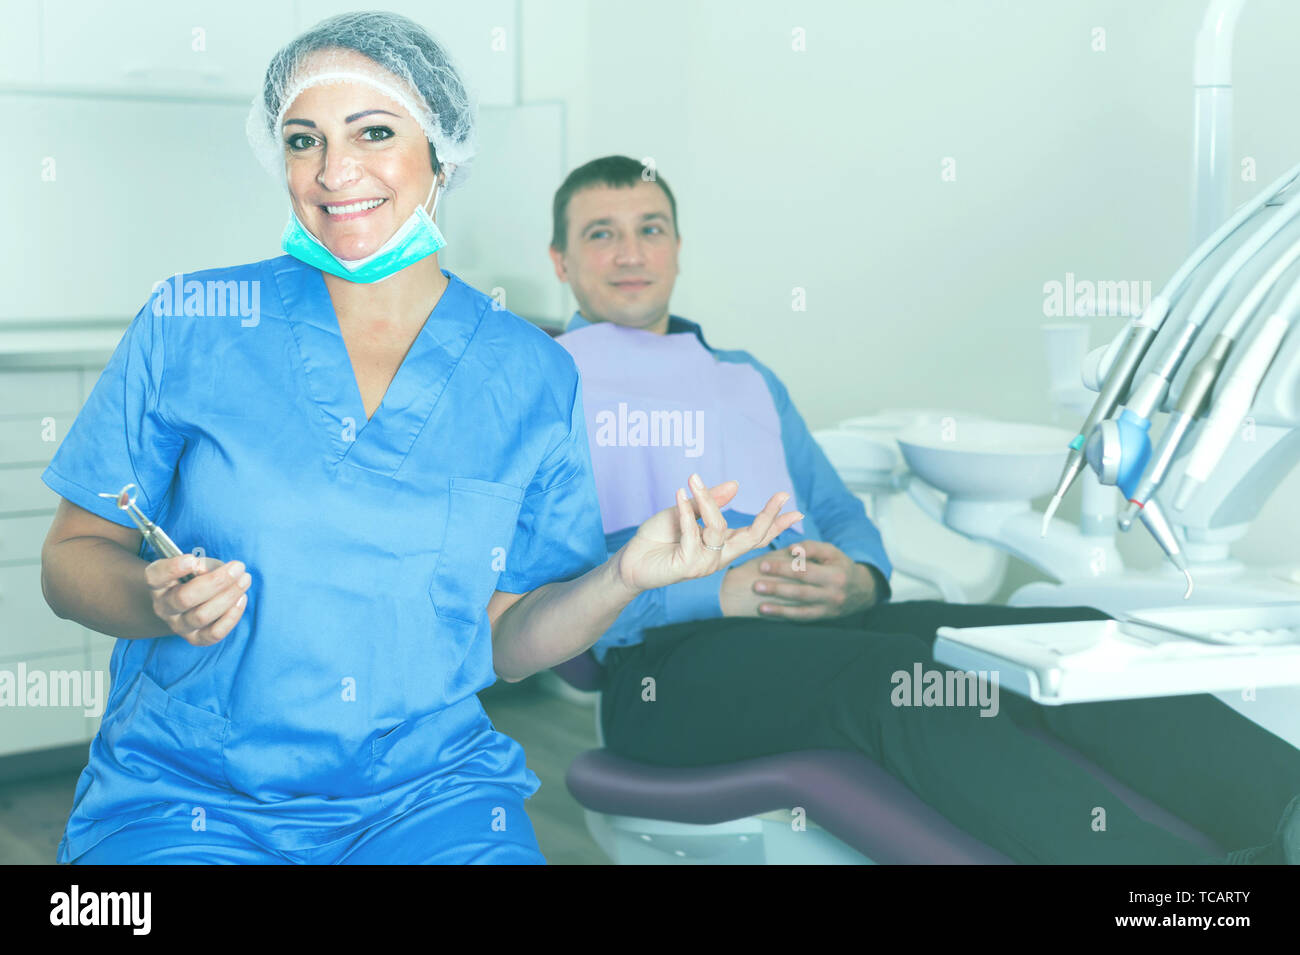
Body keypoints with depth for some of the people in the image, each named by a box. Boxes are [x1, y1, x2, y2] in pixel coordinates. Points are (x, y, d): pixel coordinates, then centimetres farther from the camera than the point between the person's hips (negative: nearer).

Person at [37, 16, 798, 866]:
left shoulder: (534, 376, 3)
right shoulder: (190, 325, -1)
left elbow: (502, 640, 7)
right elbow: (72, 559, 3)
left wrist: (624, 574, -10)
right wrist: (159, 602, -17)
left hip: (428, 789, 2)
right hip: (187, 788, -1)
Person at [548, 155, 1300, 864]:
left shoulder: (747, 380, 31)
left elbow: (842, 518, 23)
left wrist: (860, 580, -3)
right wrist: (717, 592, -15)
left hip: (824, 625, 6)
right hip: (670, 656, -6)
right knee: (899, 673, -37)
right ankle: (1161, 859, -52)